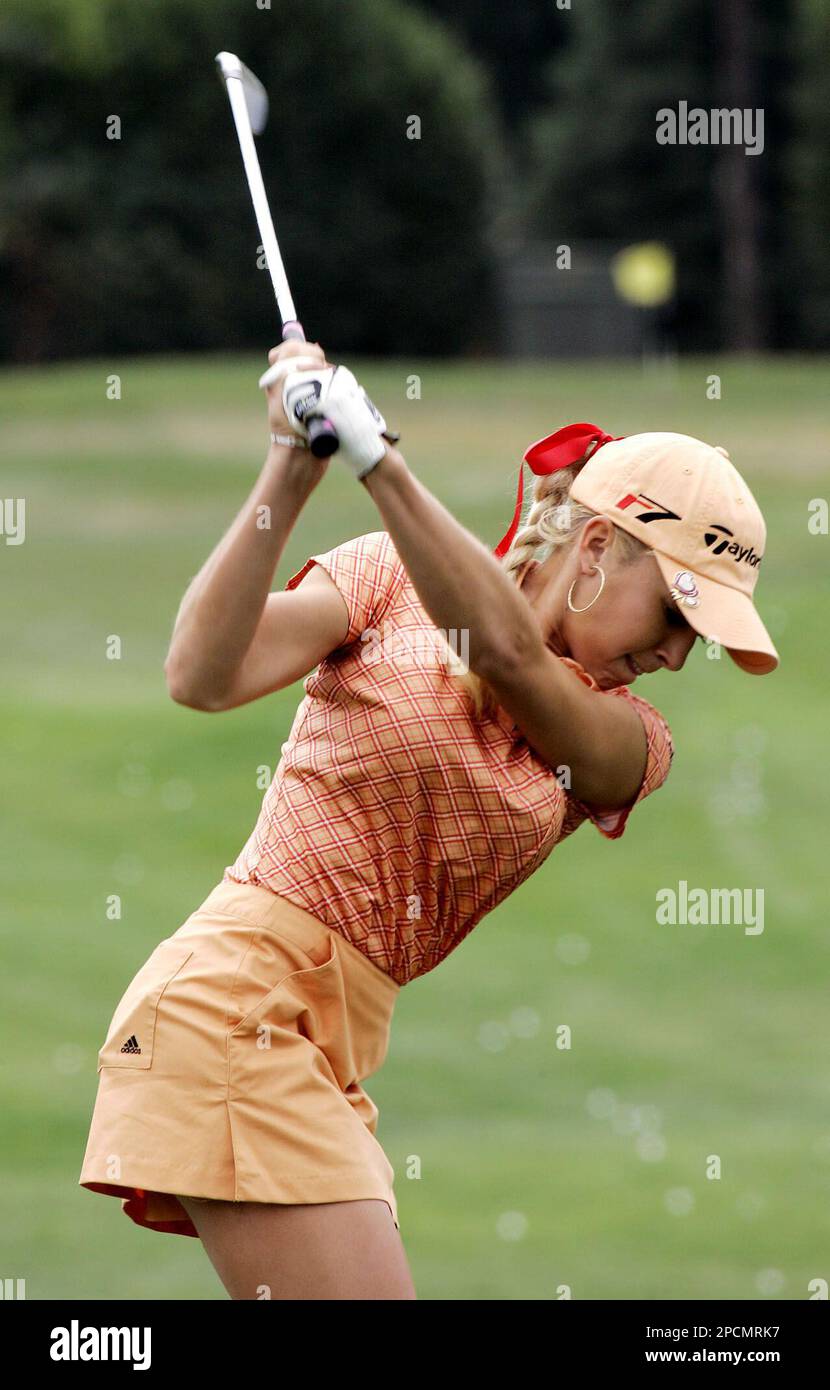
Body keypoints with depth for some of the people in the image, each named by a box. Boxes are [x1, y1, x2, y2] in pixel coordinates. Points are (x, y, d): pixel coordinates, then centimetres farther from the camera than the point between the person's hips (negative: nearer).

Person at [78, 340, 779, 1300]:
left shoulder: (627, 744, 10)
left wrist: (377, 462, -24)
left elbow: (507, 649, -11)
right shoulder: (389, 580, 4)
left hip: (335, 1054, 6)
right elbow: (204, 677, -10)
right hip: (233, 1003, -6)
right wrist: (290, 474, -21)